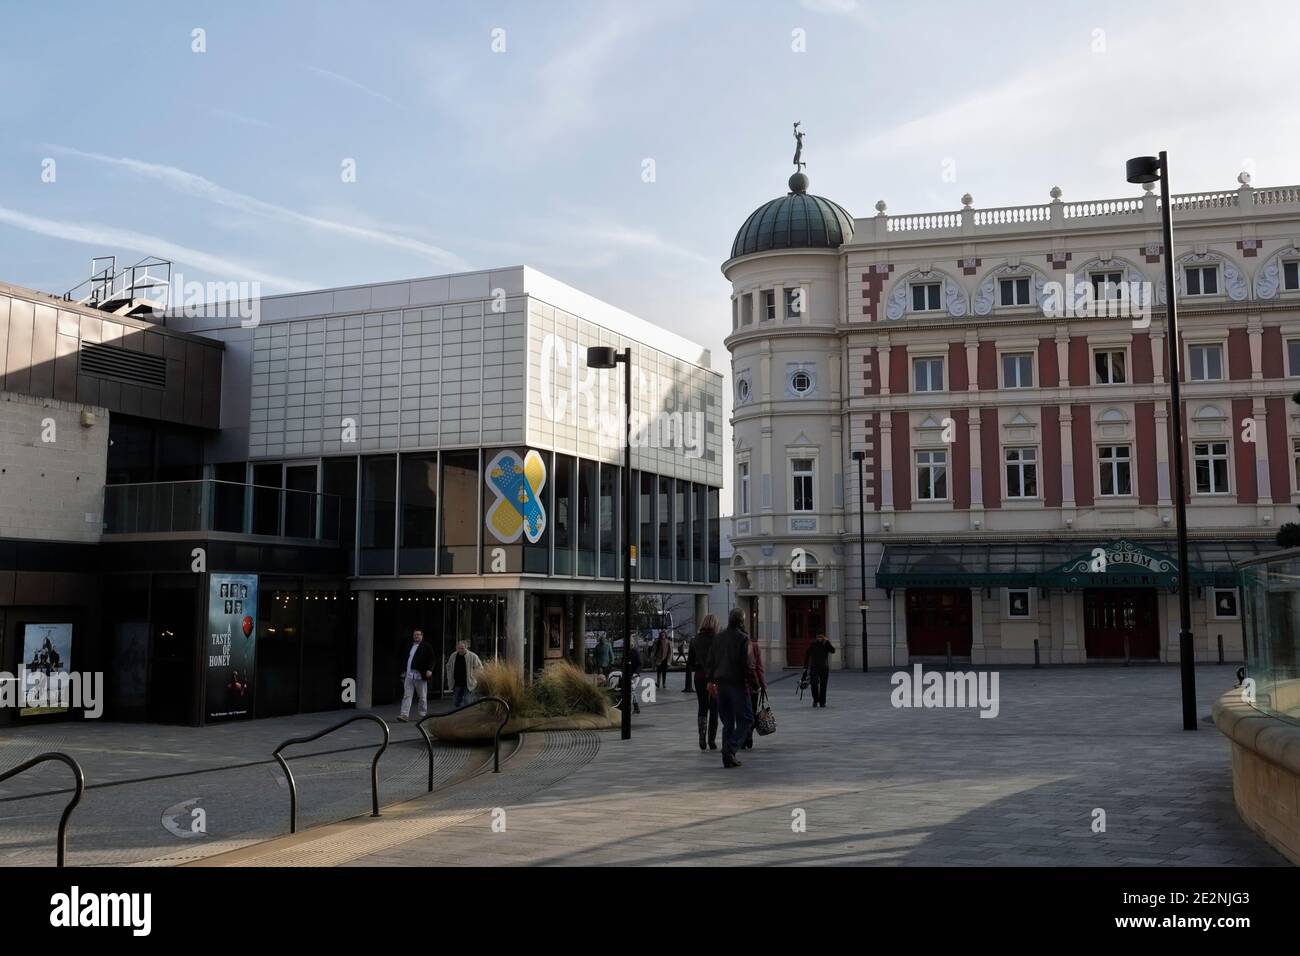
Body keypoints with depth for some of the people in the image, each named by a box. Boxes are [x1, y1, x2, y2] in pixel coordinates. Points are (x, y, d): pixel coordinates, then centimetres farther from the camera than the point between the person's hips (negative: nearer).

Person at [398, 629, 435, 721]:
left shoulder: (426, 647, -1)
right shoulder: (409, 646, 17)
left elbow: (430, 659, -7)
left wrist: (429, 670, -21)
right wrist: (404, 672, 19)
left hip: (420, 675, -4)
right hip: (409, 675, 5)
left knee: (422, 697, 6)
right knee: (407, 695, -4)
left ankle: (423, 715, 17)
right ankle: (404, 714, -8)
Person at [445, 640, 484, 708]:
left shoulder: (473, 656, -9)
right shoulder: (453, 656, 6)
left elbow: (479, 668, -3)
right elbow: (448, 667, 21)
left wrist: (474, 678, -7)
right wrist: (450, 679, 15)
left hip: (468, 685, -5)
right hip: (457, 685, 5)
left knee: (467, 704, -9)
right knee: (456, 703, 10)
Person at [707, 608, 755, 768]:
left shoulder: (718, 638, 10)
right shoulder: (743, 638, -10)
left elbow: (711, 661, 13)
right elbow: (747, 663, -15)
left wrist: (711, 680, 20)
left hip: (721, 683, 6)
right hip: (738, 683, -6)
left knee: (727, 721, 11)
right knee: (745, 719, 1)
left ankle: (727, 757, 9)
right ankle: (730, 749, -14)